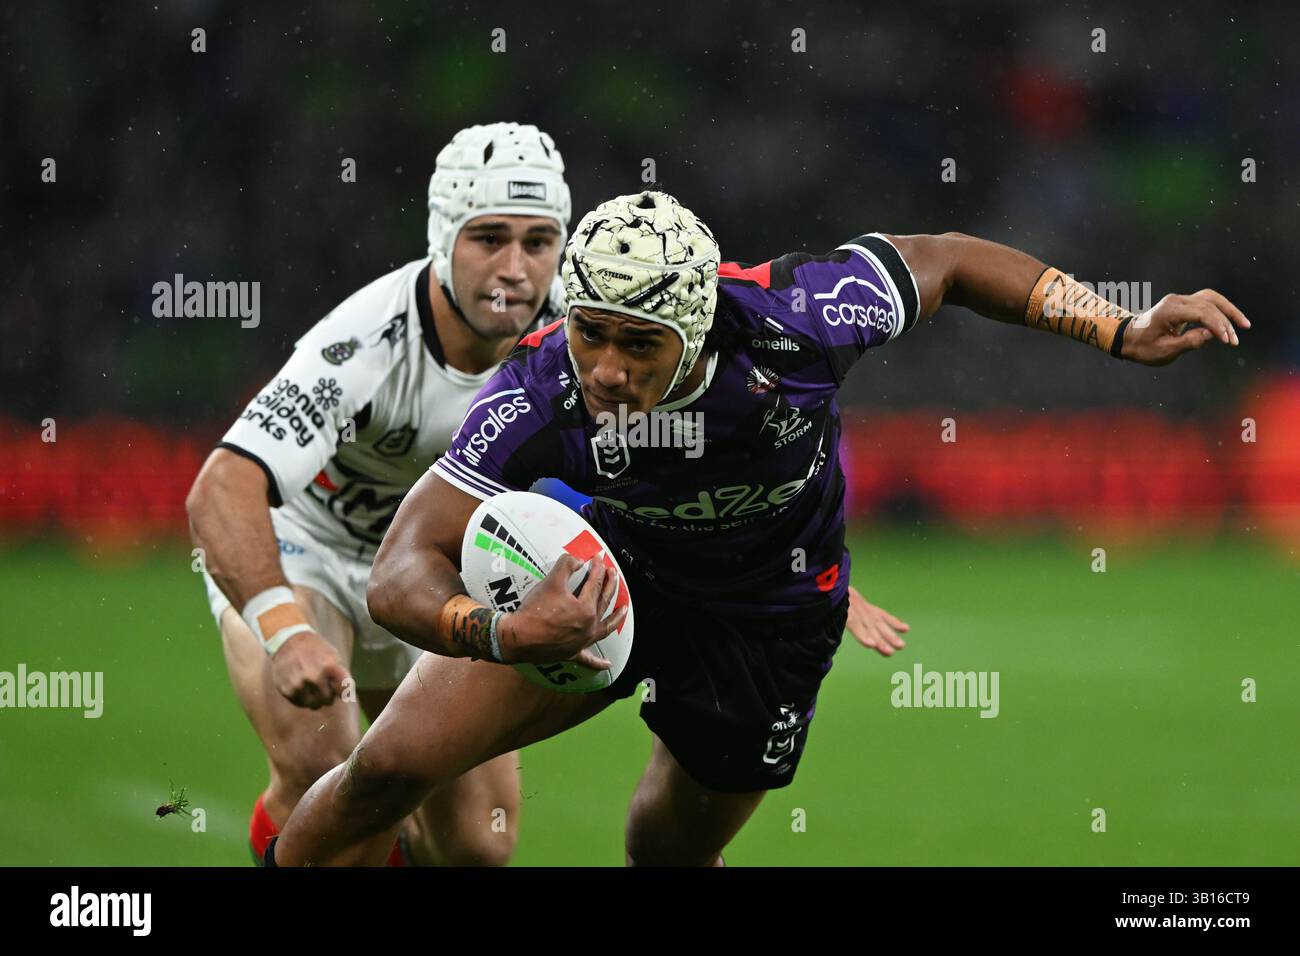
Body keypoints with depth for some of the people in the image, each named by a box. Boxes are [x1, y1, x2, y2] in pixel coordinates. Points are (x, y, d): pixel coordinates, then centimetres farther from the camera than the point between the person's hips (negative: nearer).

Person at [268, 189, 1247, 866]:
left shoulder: (793, 319, -34)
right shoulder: (538, 394, -33)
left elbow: (945, 260, -14)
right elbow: (403, 574, -34)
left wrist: (1122, 331, -17)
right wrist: (499, 635, -56)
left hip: (768, 622, 0)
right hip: (599, 570, 0)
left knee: (669, 853, 12)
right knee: (393, 766, -11)